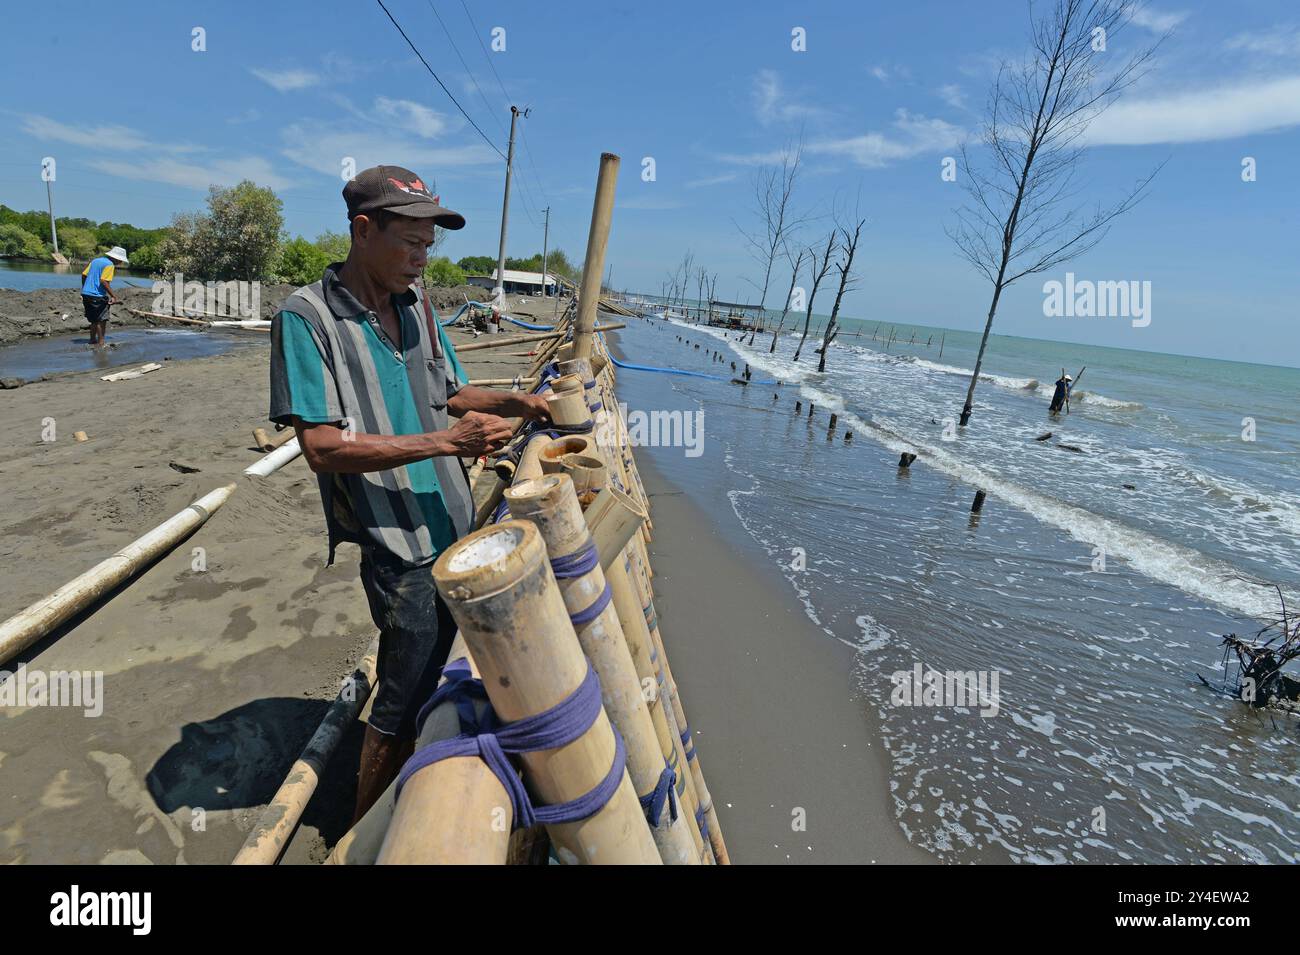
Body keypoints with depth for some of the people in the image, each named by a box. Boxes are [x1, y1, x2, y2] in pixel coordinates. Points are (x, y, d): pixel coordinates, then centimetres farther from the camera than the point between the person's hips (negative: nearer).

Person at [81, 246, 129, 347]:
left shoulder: (95, 260, 15)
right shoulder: (110, 265, -10)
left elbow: (84, 275, 15)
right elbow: (104, 281, -20)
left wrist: (84, 290, 24)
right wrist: (113, 296, -18)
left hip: (86, 294, 8)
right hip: (98, 296, -8)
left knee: (94, 320, 18)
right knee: (102, 321, 0)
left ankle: (93, 340, 25)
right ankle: (101, 343, 1)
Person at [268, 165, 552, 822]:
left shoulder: (416, 304, 8)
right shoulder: (307, 317, -12)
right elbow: (322, 447, -19)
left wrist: (513, 403, 2)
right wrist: (445, 440, -22)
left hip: (454, 528, 7)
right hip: (398, 545, -7)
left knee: (425, 677, 21)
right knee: (402, 698, 6)